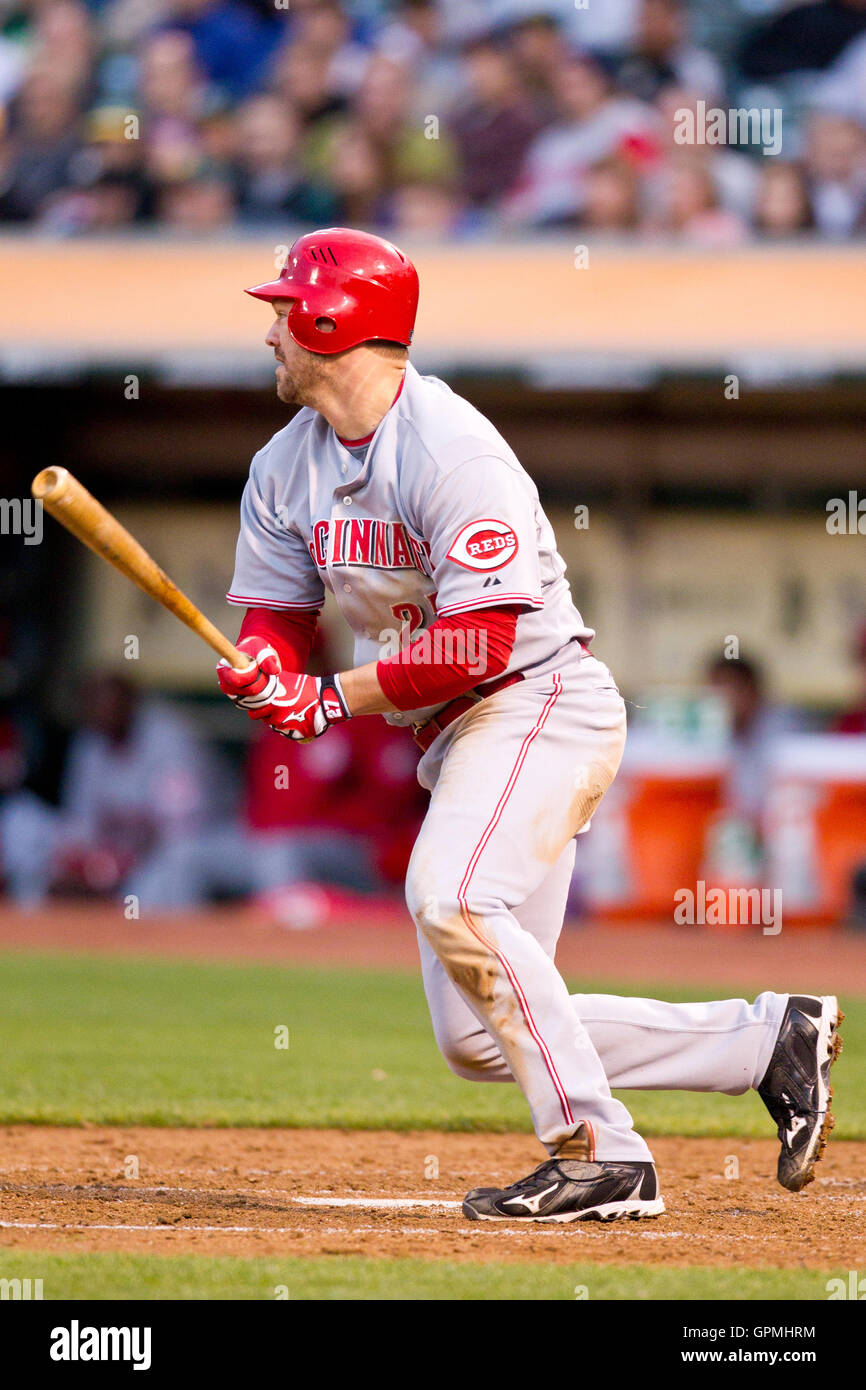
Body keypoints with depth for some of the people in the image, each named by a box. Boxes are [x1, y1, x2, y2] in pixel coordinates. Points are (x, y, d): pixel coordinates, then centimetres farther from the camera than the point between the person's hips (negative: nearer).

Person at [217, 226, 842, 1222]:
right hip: (453, 735, 9)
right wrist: (263, 665, -16)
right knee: (478, 1039, 3)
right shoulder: (284, 467, 8)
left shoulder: (451, 450, -19)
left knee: (452, 895, -34)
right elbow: (276, 614, 8)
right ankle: (766, 1039, 11)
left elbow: (480, 643, -24)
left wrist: (335, 700, -23)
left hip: (544, 701, -9)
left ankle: (600, 1156, -29)